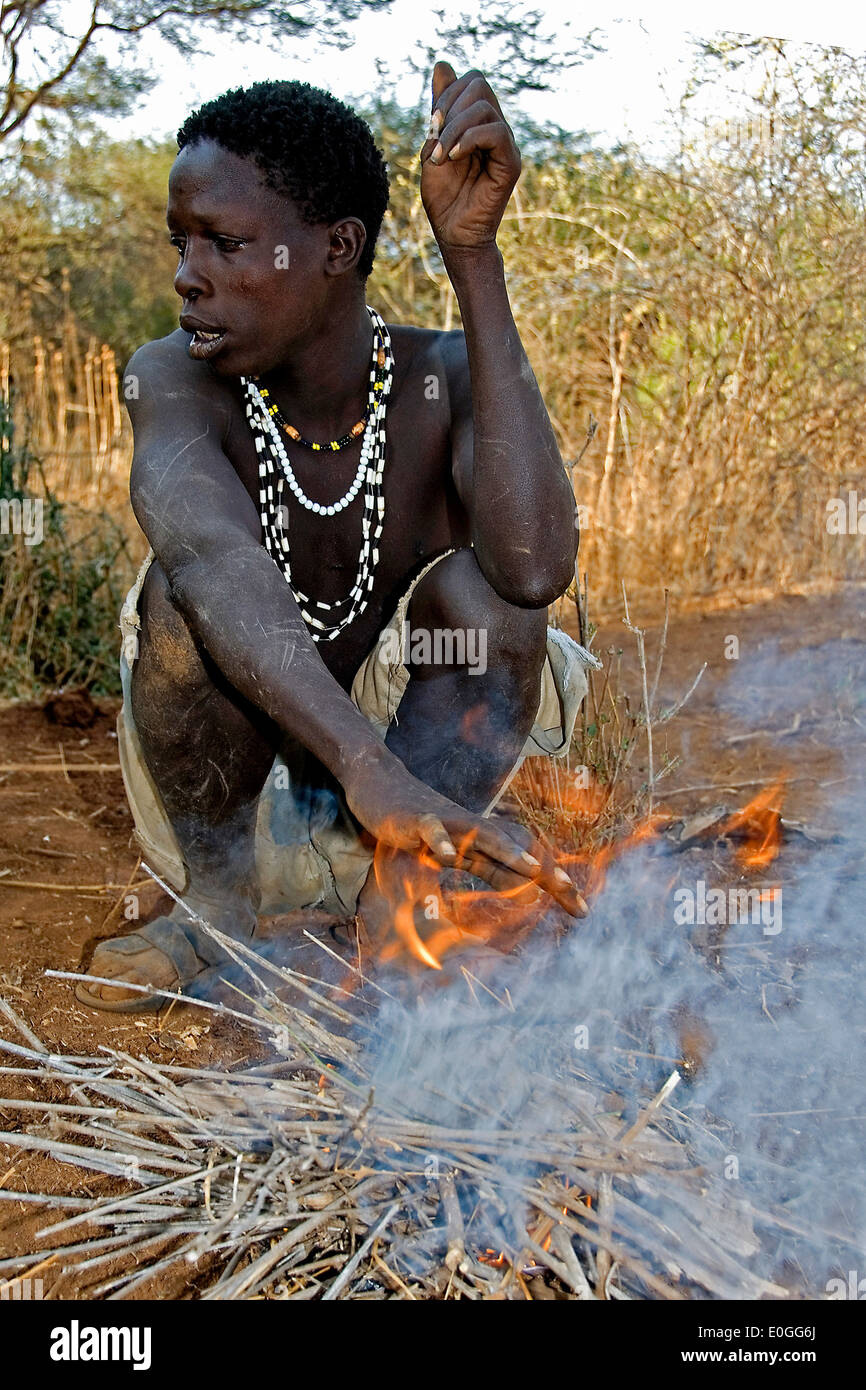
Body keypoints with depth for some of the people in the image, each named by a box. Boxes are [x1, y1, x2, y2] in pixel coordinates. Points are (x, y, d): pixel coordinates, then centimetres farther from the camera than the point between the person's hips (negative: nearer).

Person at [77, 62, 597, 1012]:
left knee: (480, 585, -27)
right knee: (181, 588, -27)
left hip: (424, 742, 0)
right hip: (233, 780, 1)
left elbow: (535, 569, -39)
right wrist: (368, 768, -57)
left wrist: (473, 260, -37)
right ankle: (220, 898, -11)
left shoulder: (449, 382, -16)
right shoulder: (173, 382, -16)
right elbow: (212, 558, -39)